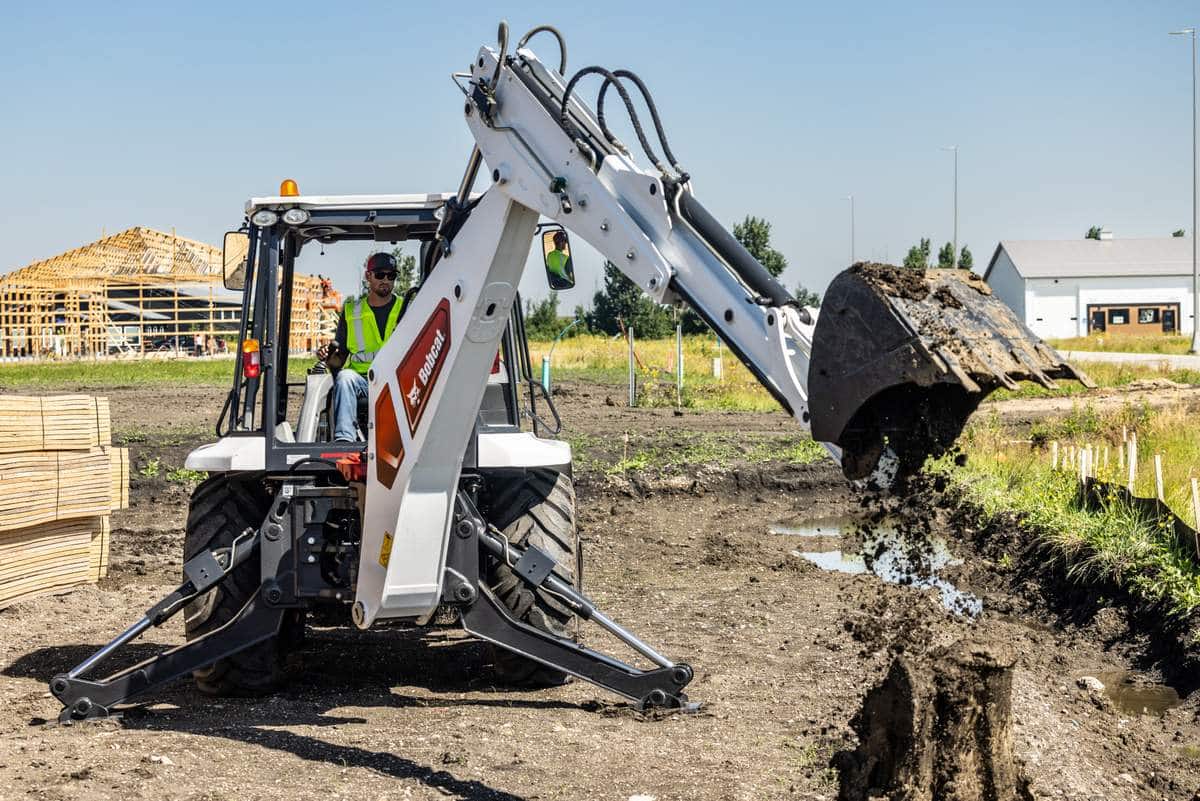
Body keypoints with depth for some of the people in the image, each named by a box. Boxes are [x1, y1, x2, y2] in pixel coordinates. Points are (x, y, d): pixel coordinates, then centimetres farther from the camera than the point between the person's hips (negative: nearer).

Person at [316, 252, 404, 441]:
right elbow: (339, 359, 17)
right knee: (345, 377, -32)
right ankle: (344, 439, -46)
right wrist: (328, 357, -7)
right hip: (361, 380, 2)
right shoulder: (351, 312, 18)